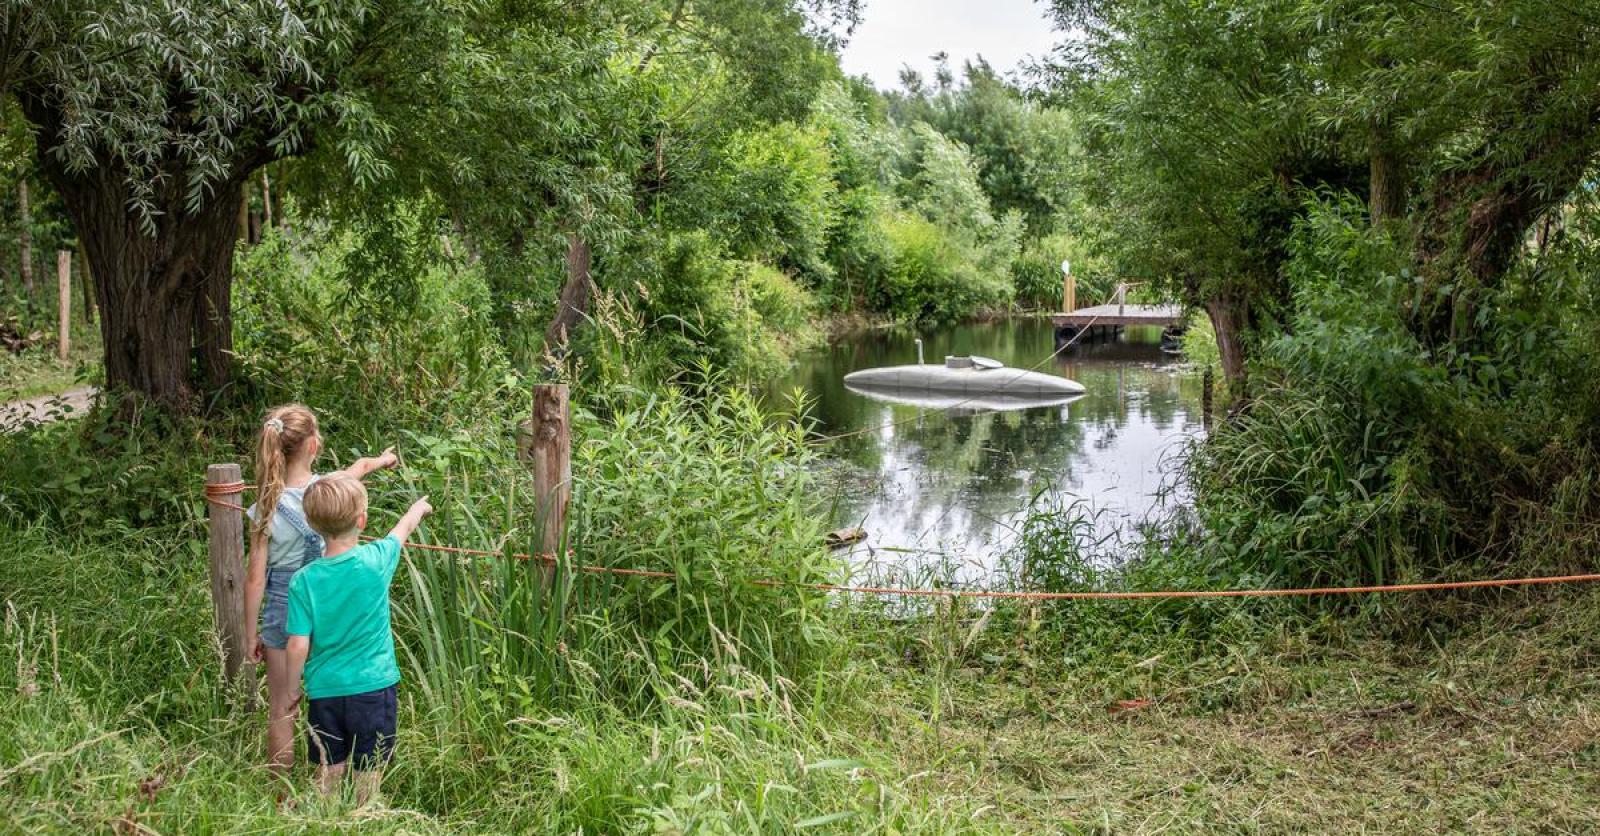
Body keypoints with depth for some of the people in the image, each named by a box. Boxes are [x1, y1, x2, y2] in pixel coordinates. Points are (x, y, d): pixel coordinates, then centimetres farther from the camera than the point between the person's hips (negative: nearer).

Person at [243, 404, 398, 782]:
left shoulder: (265, 508, -15)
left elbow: (255, 579, -10)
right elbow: (361, 466, 14)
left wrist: (251, 633, 3)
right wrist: (383, 459, 37)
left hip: (284, 613, -1)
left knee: (281, 713, 11)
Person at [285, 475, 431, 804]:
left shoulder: (303, 581, -10)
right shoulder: (375, 561, -12)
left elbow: (298, 646, -10)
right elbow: (404, 528, 10)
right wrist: (420, 506, 31)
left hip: (325, 691, 1)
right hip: (373, 687, -1)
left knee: (328, 774, 17)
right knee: (369, 776, 11)